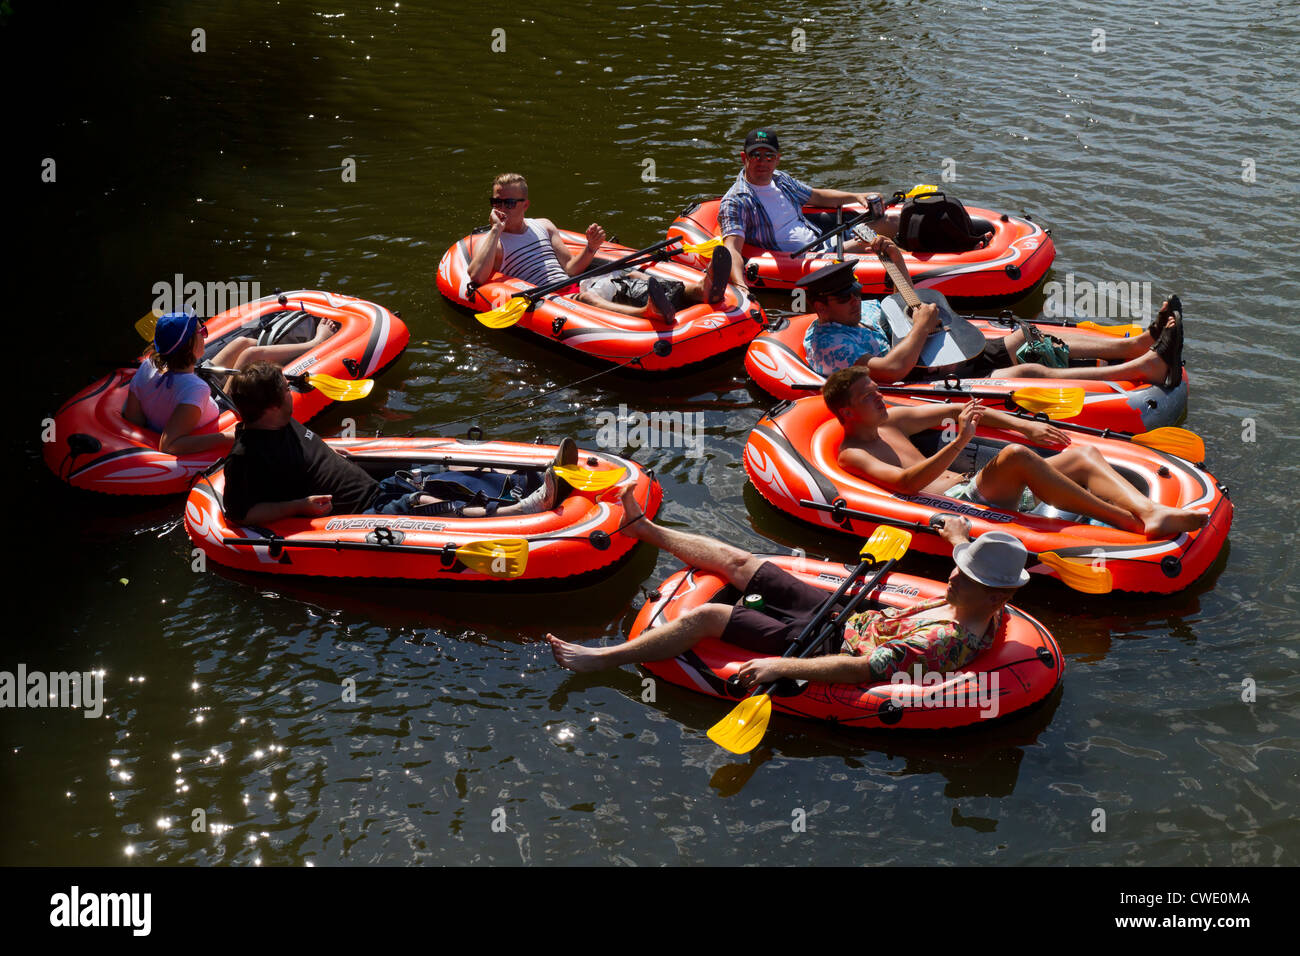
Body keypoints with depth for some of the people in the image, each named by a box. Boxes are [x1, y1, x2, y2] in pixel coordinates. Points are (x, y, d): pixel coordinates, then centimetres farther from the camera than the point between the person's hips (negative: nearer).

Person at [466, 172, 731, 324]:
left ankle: (701, 289, -45)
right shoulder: (489, 241, 10)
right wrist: (496, 230, -8)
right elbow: (476, 277, -12)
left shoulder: (543, 227, 26)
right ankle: (647, 312, -70)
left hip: (571, 286, 6)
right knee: (584, 298, -38)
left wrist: (591, 248, 2)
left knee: (629, 276, -20)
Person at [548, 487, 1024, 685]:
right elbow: (976, 569, 19)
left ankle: (601, 659, 6)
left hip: (825, 643, -8)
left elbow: (861, 668, -39)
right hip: (845, 613, 8)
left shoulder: (949, 642, -34)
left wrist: (783, 667, -38)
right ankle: (644, 528, 36)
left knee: (707, 616, -9)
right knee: (737, 561, 15)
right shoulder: (984, 610, -8)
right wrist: (959, 537, 39)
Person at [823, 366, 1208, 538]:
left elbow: (953, 410, 29)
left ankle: (1149, 510, -33)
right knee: (1015, 455, -35)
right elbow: (904, 482, -21)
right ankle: (1131, 523, -35)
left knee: (1082, 455, -7)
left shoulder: (888, 420, 23)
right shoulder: (852, 454, -2)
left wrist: (1023, 425, 22)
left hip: (967, 486, 9)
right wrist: (958, 444, -27)